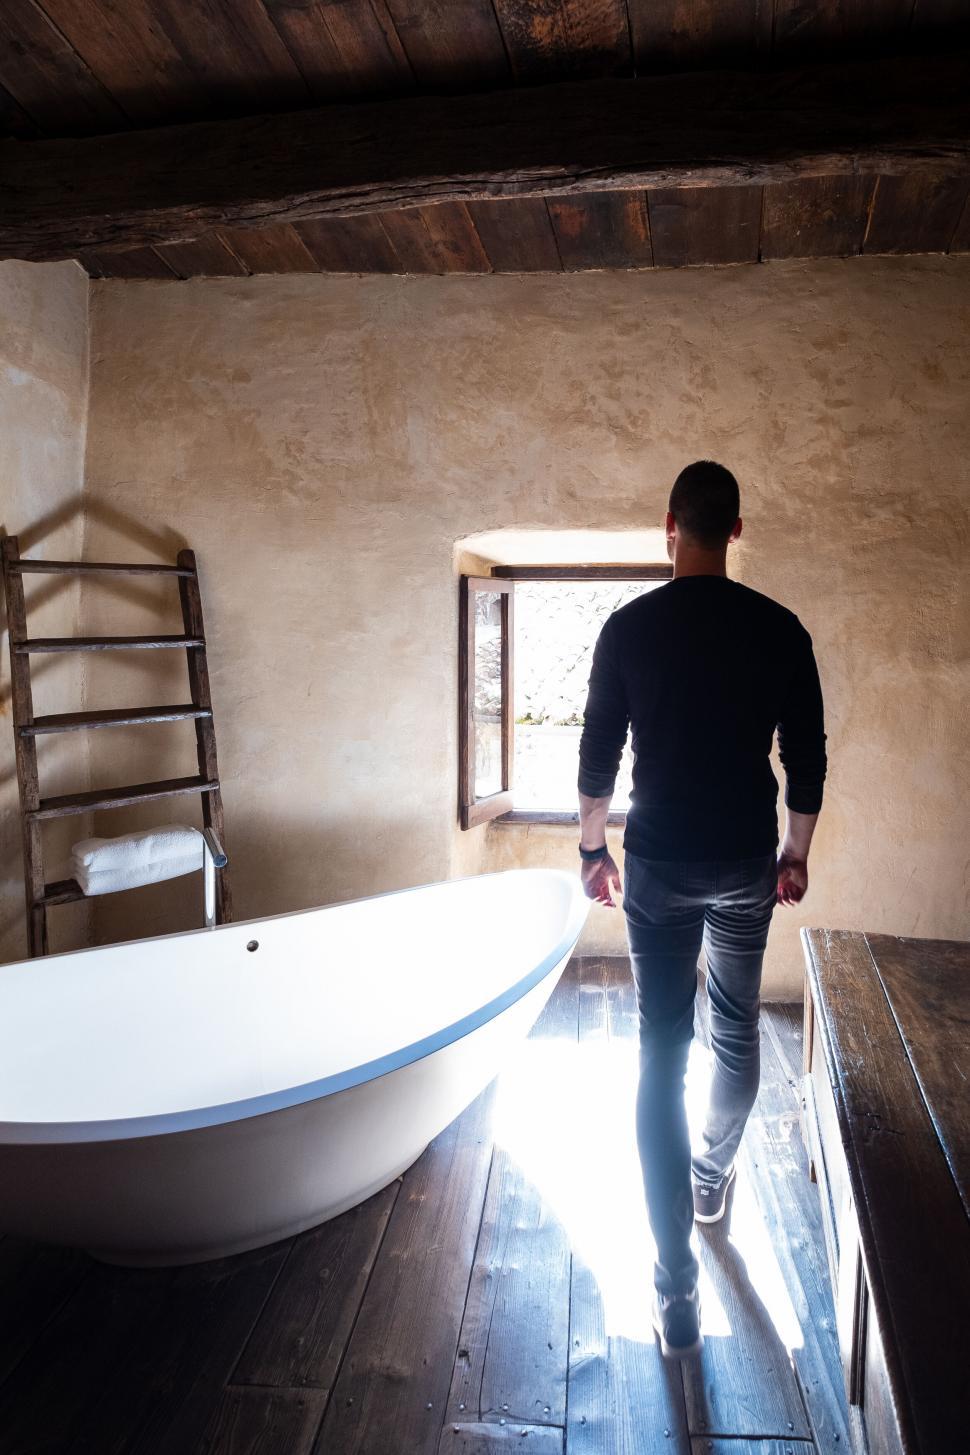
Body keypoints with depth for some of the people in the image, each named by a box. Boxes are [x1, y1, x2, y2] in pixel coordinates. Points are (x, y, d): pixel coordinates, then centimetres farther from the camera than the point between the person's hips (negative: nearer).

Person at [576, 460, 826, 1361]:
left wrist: (593, 848, 9)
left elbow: (598, 754, -4)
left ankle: (677, 1291, 6)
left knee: (661, 1055, 2)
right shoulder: (779, 629, -4)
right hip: (746, 863, 2)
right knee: (736, 1030, 23)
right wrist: (796, 854, 13)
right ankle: (713, 1178, 45)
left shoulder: (629, 627, -7)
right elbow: (806, 758, 0)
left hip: (660, 864, -2)